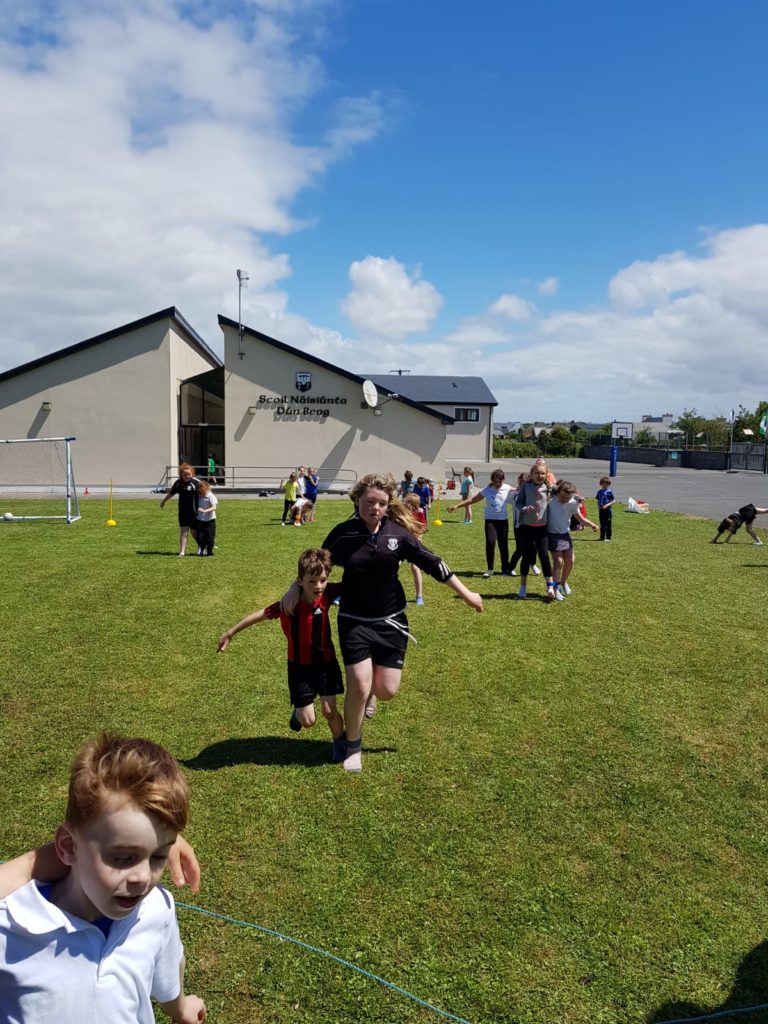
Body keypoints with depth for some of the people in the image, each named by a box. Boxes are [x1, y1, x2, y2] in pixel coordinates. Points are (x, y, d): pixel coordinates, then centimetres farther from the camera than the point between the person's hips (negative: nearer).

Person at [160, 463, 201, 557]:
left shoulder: (196, 482, -10)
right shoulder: (178, 483, 4)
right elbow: (171, 493, 21)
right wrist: (163, 501, 34)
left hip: (194, 511, -3)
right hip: (183, 511, 3)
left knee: (194, 532, 7)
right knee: (183, 531, -1)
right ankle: (182, 552, 1)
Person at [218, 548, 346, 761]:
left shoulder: (328, 594, -18)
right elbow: (259, 615, -12)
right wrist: (230, 634, -4)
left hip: (326, 662, 1)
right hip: (300, 666, -1)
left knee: (329, 710, -2)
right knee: (307, 720, 1)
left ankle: (340, 743, 27)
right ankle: (298, 711, 38)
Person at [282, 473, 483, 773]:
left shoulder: (398, 532, -8)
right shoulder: (343, 533, -9)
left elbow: (431, 563, -2)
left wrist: (466, 594, 1)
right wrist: (295, 590, -11)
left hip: (391, 620, 2)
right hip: (354, 621, -1)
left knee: (387, 690, 2)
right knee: (359, 685, -8)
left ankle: (367, 692, 41)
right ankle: (353, 746, 19)